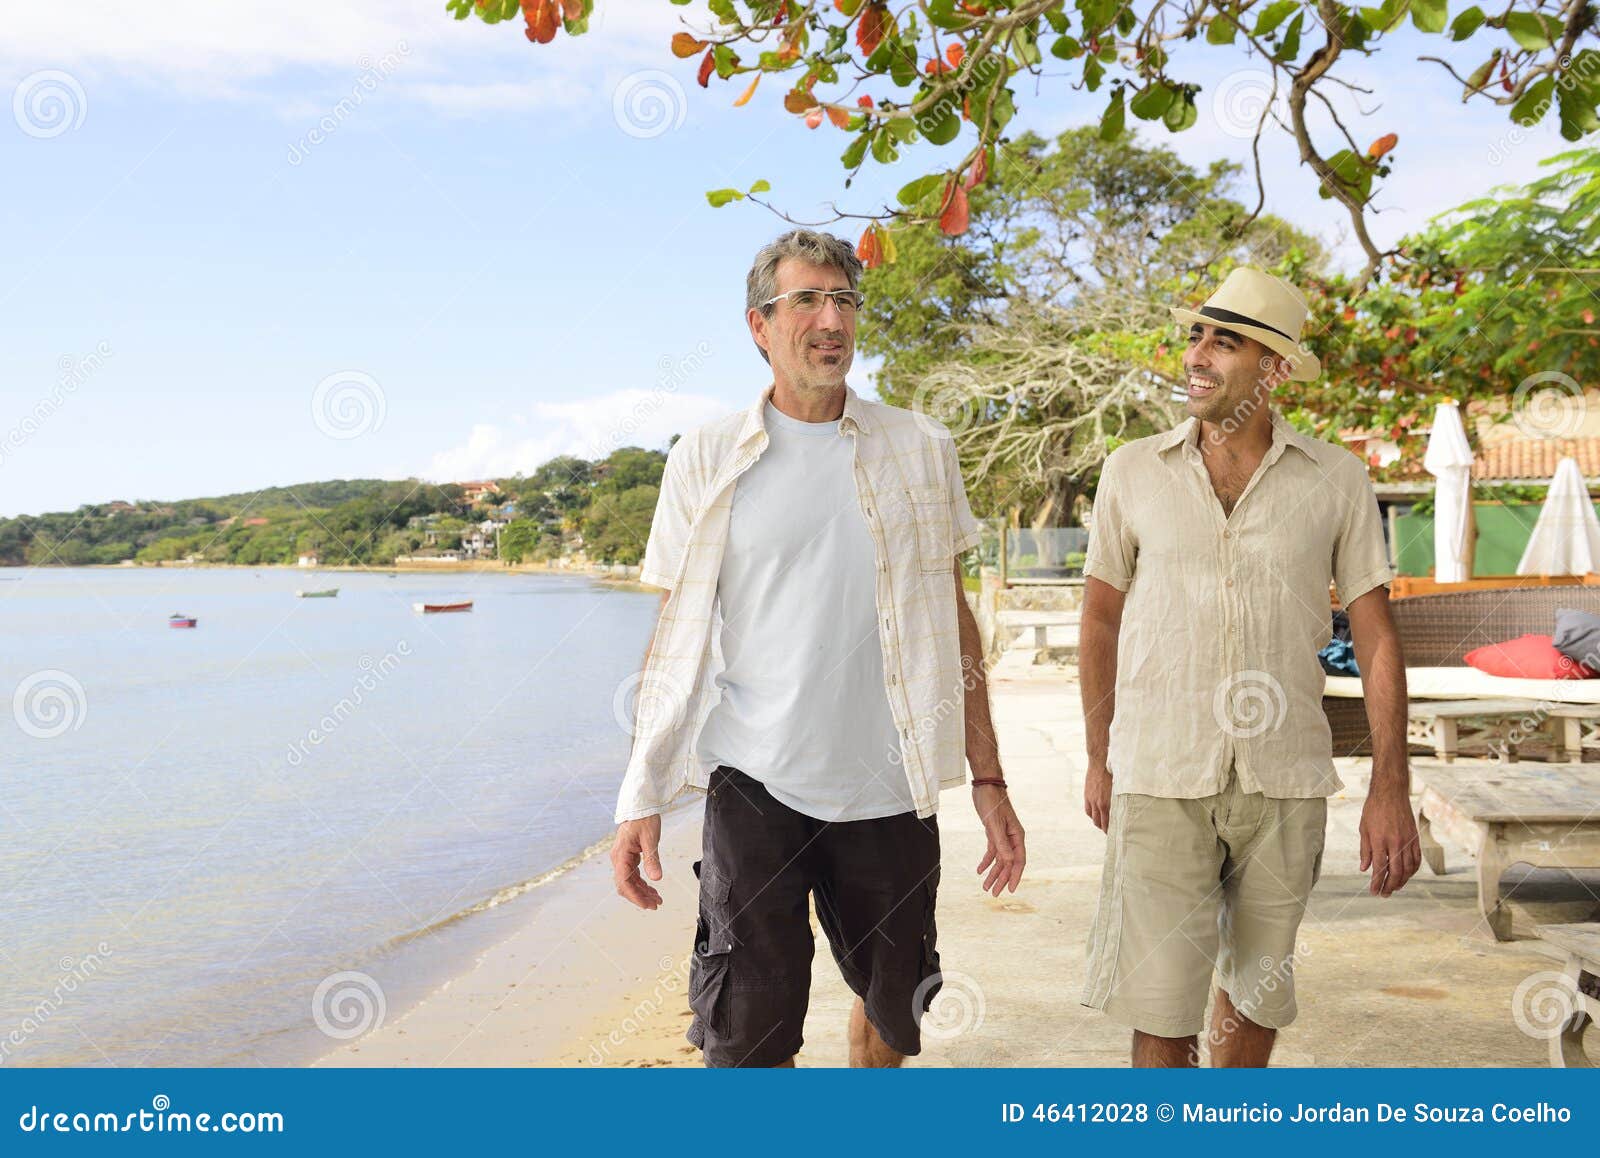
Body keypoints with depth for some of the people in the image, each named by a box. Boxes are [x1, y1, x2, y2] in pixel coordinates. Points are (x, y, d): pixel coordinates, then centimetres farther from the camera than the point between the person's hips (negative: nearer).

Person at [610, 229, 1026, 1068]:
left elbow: (952, 618, 8)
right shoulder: (707, 461, 0)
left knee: (894, 1003, 17)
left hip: (889, 787, 2)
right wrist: (641, 799, -2)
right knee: (750, 1029, -1)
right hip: (753, 785, -2)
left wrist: (988, 779, 5)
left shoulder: (919, 449, 4)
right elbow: (674, 638, 3)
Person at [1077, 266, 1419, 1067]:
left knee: (1258, 988, 16)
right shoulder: (1133, 471, 1)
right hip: (1159, 780, -1)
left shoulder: (1337, 481, -1)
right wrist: (1099, 759, 11)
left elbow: (1375, 634, 2)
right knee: (1161, 1007, -2)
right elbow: (1101, 619, 10)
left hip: (1284, 782, 1)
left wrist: (1391, 789, -3)